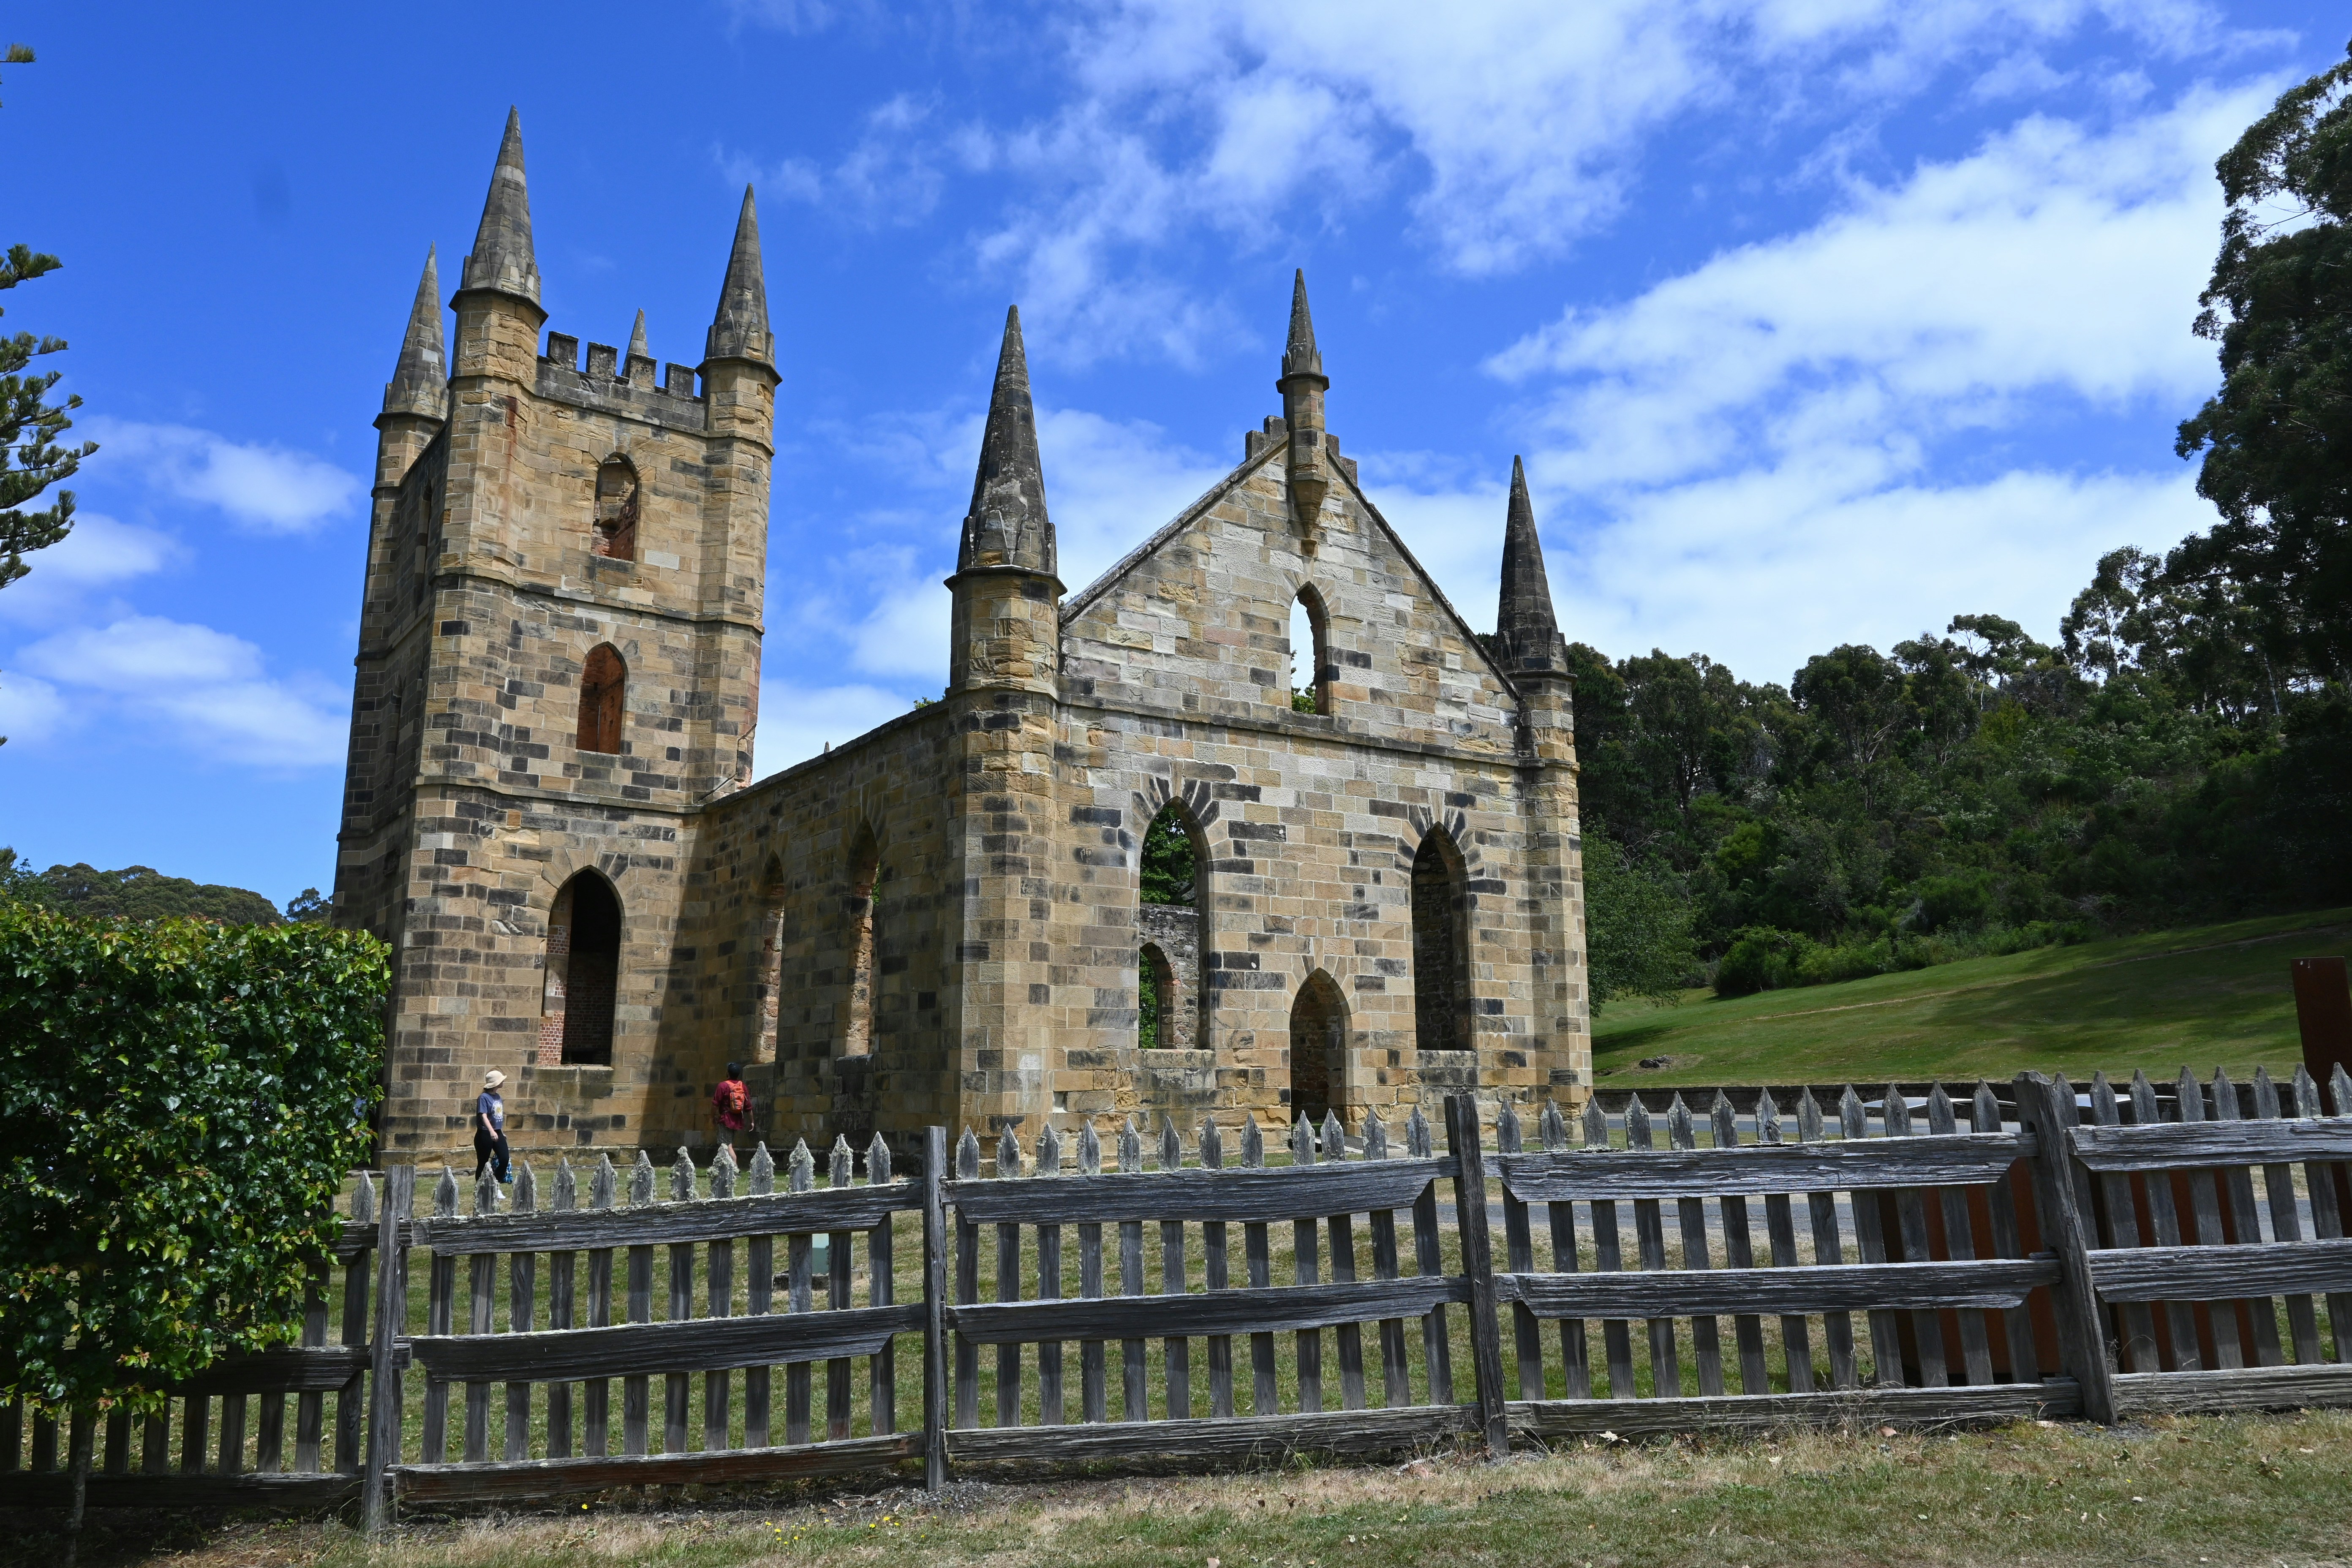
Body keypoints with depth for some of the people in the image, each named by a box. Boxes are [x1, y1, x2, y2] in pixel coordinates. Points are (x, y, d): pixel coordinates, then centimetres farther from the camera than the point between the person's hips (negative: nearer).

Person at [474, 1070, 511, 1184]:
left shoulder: (498, 1097, 9)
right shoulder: (484, 1097, -15)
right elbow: (484, 1116, -26)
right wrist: (492, 1131, -39)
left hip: (498, 1133, 7)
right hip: (485, 1134, -7)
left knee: (505, 1159, -3)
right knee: (483, 1163, 3)